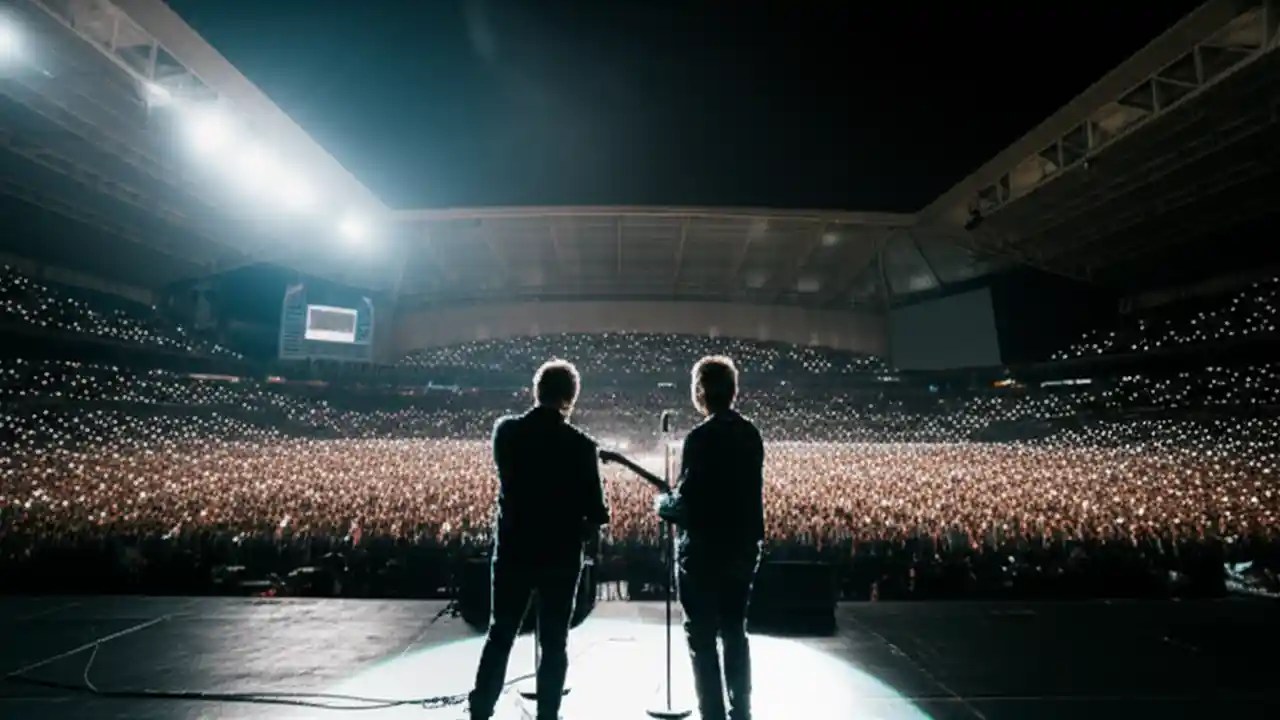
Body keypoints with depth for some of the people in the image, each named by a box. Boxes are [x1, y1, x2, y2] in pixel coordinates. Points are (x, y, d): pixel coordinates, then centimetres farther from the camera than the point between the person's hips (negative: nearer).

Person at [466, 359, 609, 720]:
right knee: (554, 643, 12)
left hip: (512, 550, 3)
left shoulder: (506, 431, -6)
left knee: (499, 636, 19)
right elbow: (597, 513, -11)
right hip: (560, 555, -2)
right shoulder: (580, 444, -15)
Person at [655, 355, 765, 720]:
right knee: (735, 633, 20)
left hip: (703, 552, -7)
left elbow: (685, 504, -21)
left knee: (702, 639, 7)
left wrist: (661, 503, 1)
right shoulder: (751, 434, 3)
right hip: (743, 547, 7)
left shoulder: (700, 437, -19)